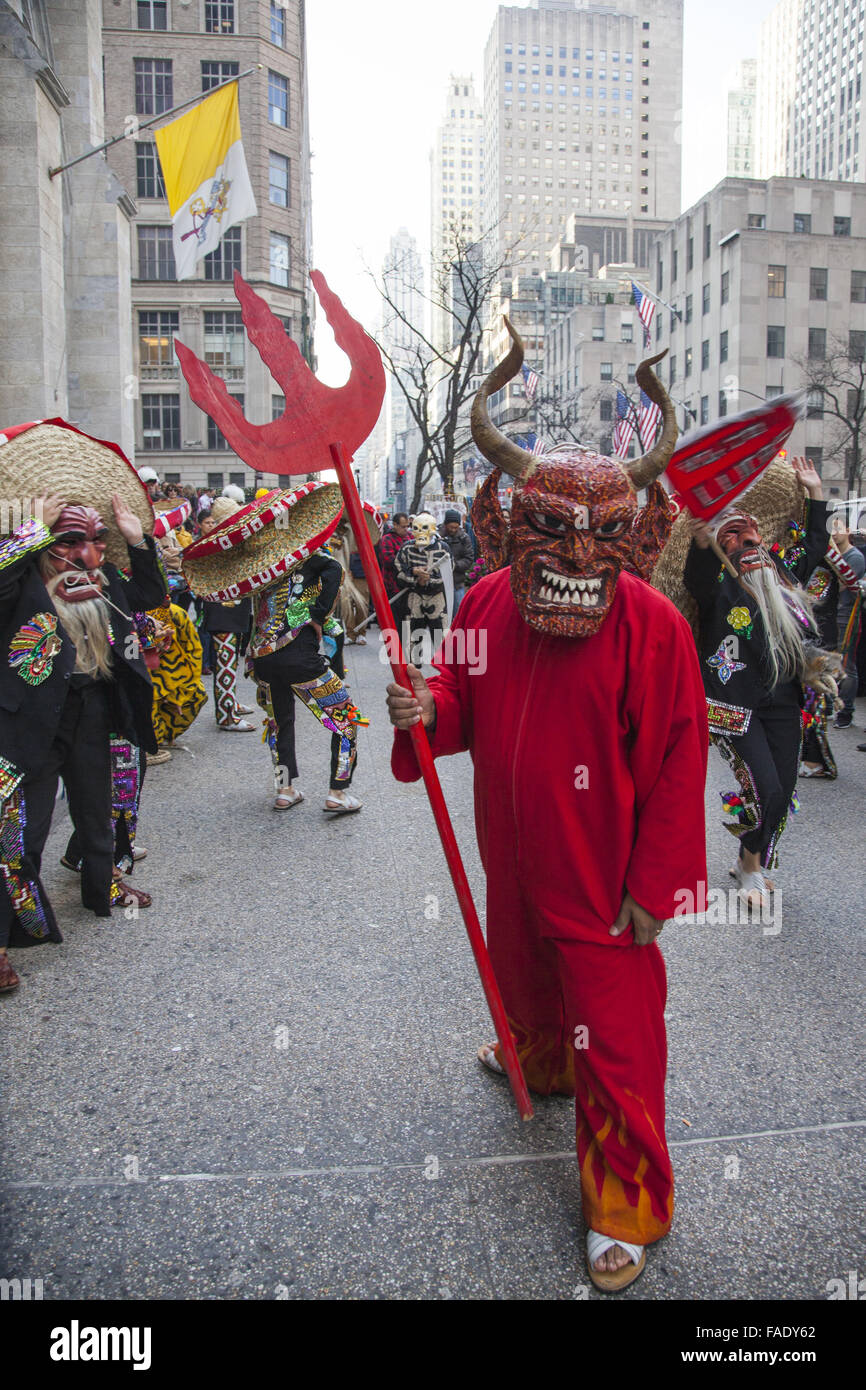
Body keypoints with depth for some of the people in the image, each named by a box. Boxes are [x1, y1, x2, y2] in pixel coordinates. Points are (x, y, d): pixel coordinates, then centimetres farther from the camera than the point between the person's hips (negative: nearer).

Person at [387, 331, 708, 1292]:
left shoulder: (653, 626, -19)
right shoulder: (486, 604, -5)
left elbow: (678, 762, -16)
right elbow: (464, 703, 7)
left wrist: (655, 882, -14)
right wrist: (426, 712, -18)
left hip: (604, 879, -5)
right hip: (514, 860, 6)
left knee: (615, 1032, 3)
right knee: (523, 976, 30)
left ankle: (626, 1205, 25)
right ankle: (536, 1061, 63)